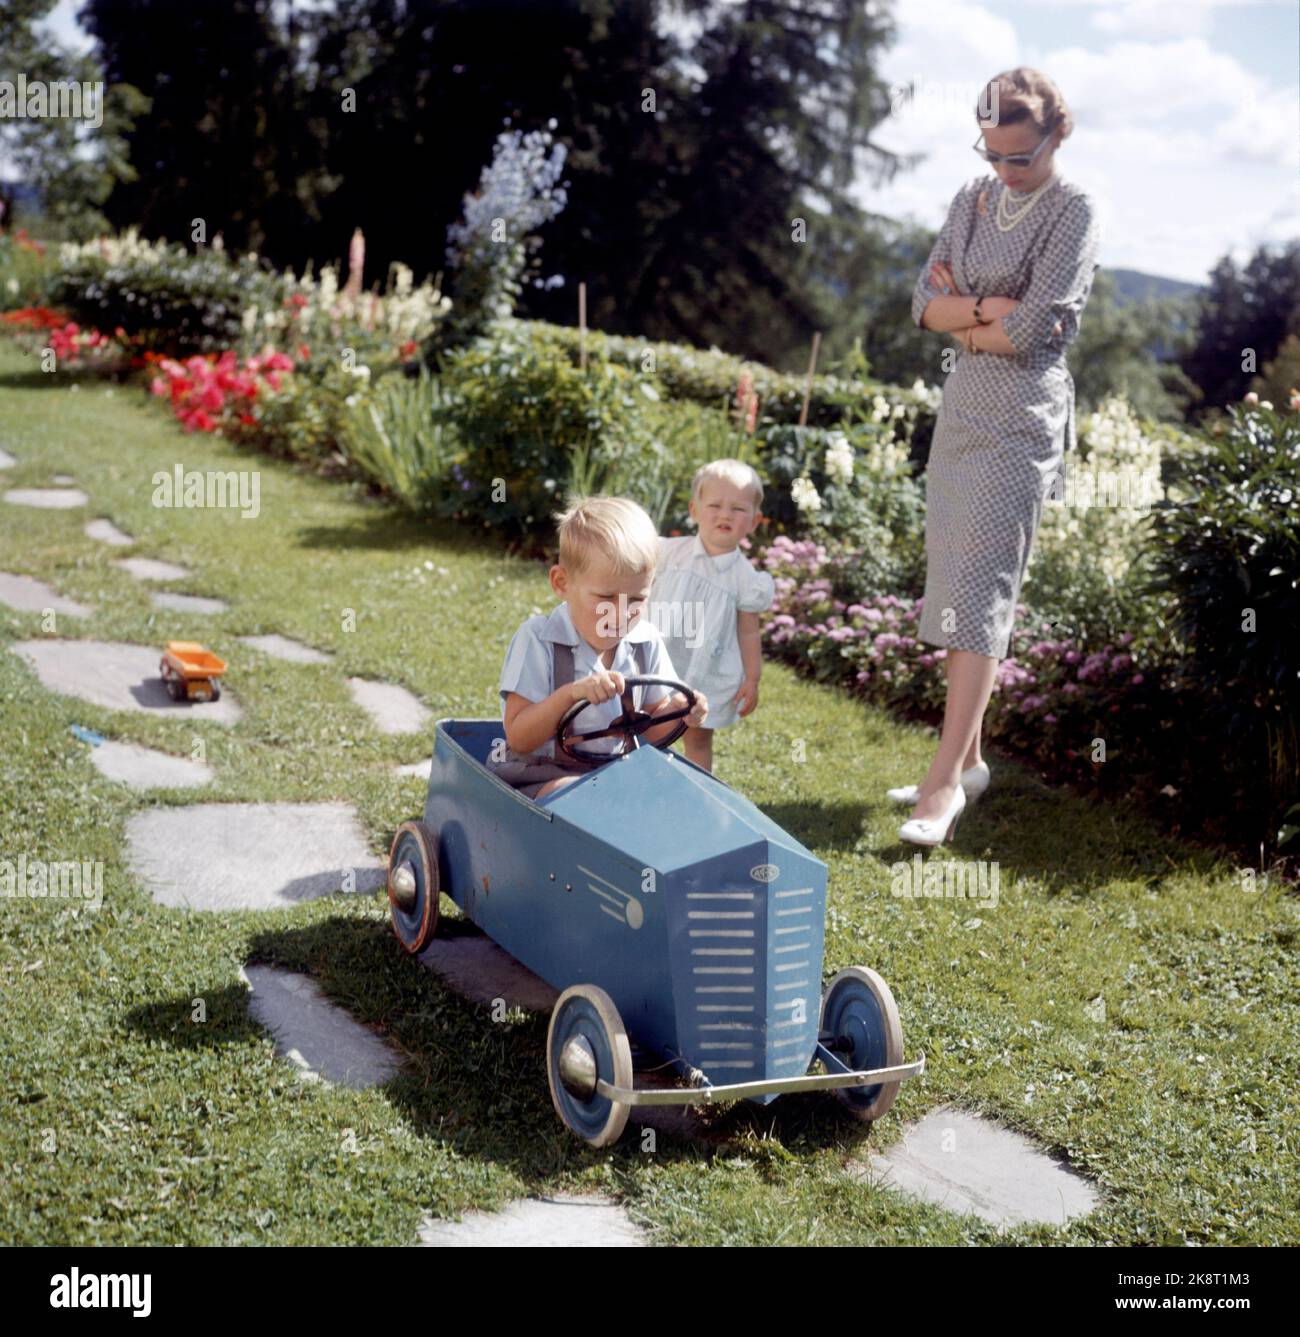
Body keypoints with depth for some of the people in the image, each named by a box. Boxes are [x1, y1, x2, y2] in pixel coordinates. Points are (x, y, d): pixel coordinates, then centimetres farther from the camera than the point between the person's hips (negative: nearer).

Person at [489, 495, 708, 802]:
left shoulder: (646, 642, -1)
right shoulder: (539, 640, -15)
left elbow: (649, 732, 8)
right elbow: (519, 739, -19)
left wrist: (676, 712, -16)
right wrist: (570, 694, -34)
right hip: (542, 778, -6)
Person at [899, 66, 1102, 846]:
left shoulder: (1073, 211, -8)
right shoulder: (975, 199, 11)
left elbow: (1030, 329, -17)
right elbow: (925, 303, 6)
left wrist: (961, 316, -3)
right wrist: (988, 309, -10)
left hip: (1021, 418, -7)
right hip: (963, 404, 7)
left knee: (982, 587, -11)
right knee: (953, 583, 8)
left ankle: (947, 779, -12)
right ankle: (968, 759, 17)